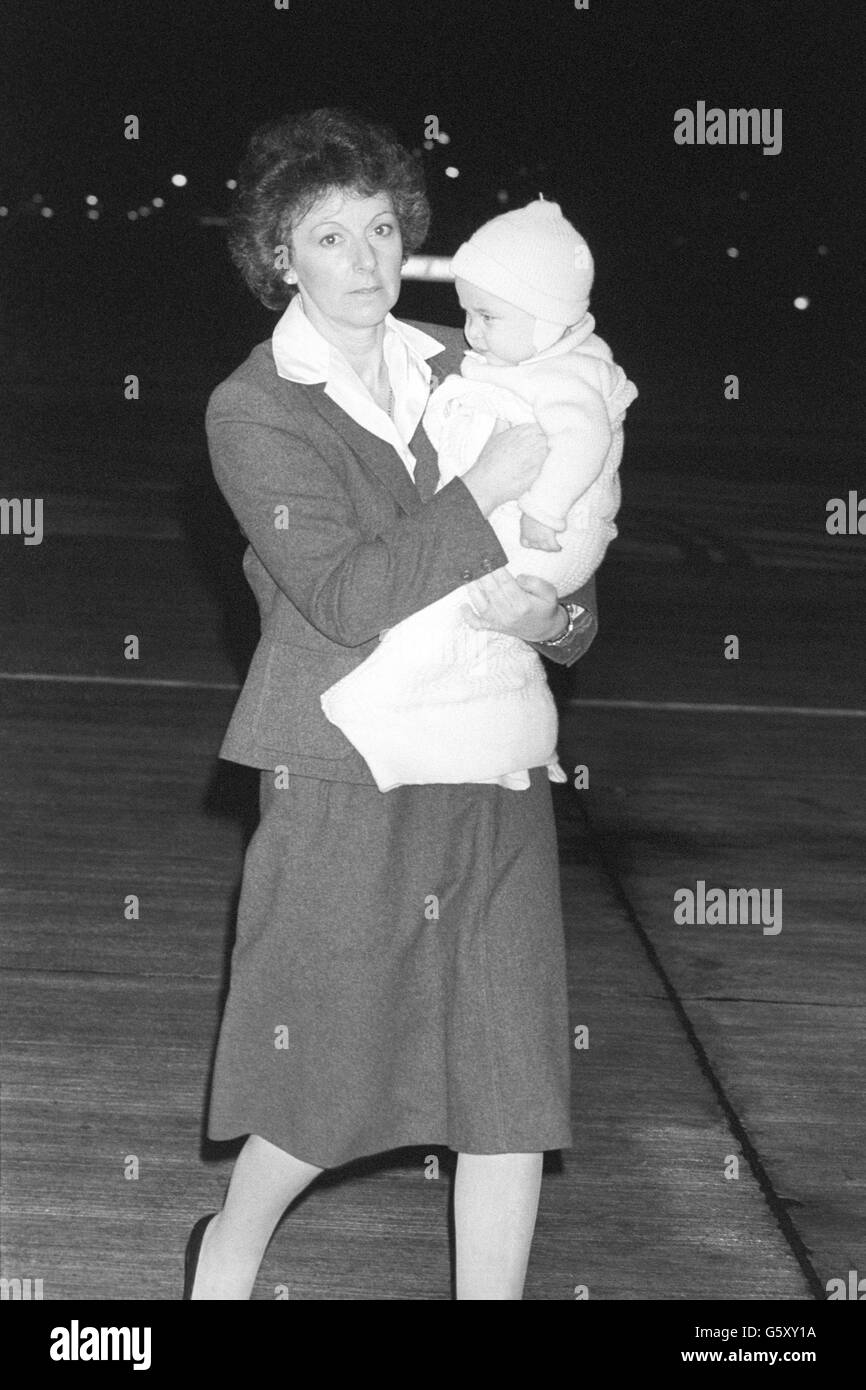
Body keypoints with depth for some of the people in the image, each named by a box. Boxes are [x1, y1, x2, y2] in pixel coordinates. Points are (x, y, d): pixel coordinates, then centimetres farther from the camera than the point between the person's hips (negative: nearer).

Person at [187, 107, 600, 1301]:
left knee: (514, 1076, 5)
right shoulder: (252, 413, -7)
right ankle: (229, 1251, 36)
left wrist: (556, 616, -10)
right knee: (328, 1079, 7)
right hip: (346, 784, -4)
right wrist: (486, 490, -19)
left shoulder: (465, 371, 7)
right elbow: (346, 596, -19)